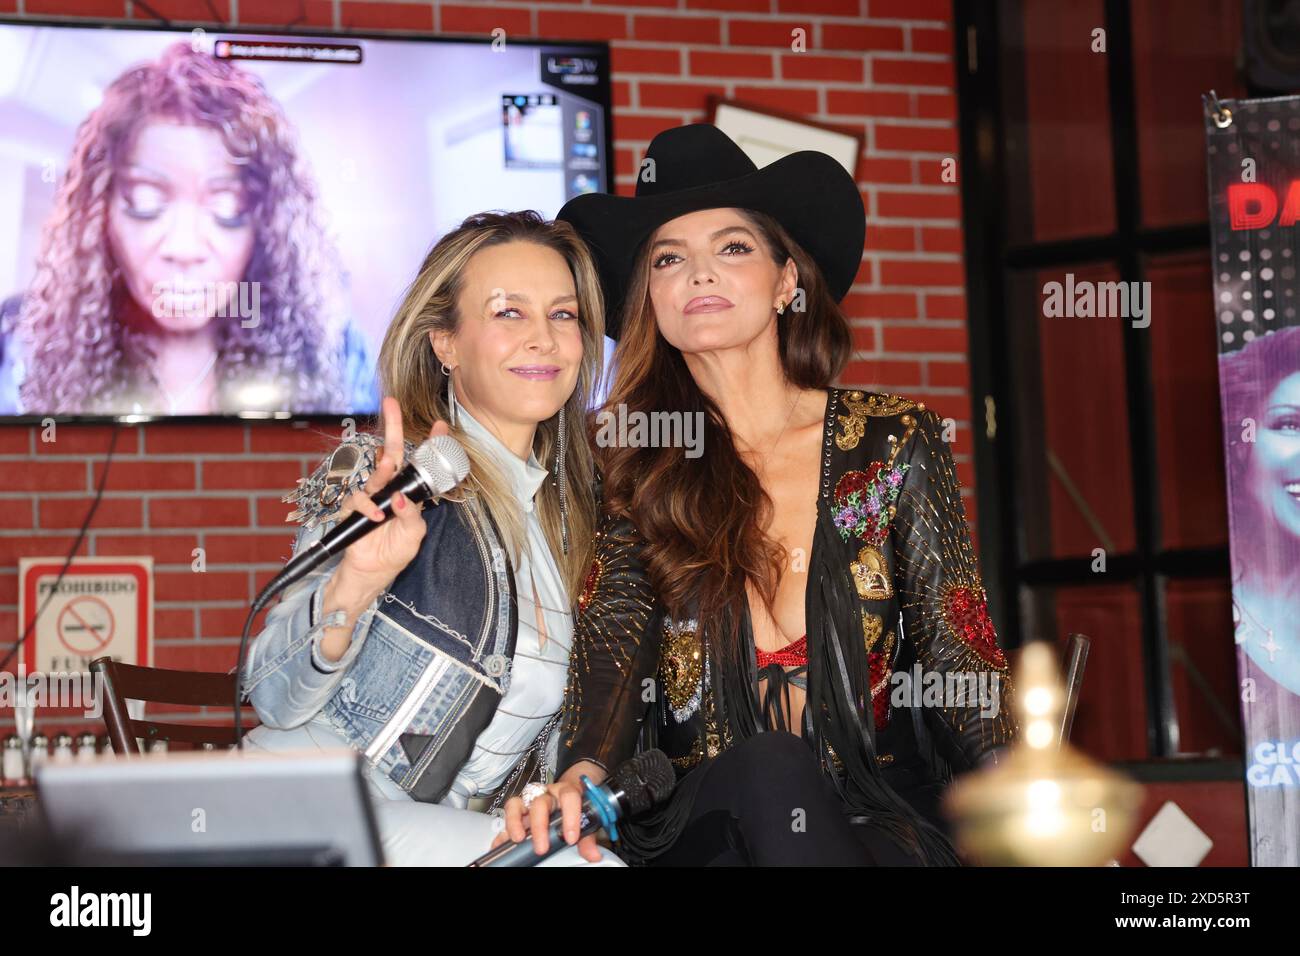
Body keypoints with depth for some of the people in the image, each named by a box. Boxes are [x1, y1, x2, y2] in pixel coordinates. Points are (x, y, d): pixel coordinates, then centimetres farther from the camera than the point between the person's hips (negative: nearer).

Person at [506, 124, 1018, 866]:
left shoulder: (893, 444, 7)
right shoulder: (628, 468, 7)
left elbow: (955, 649, 2)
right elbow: (614, 649, -7)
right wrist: (582, 773, -30)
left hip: (884, 816, 0)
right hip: (703, 823, 0)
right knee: (768, 770, -34)